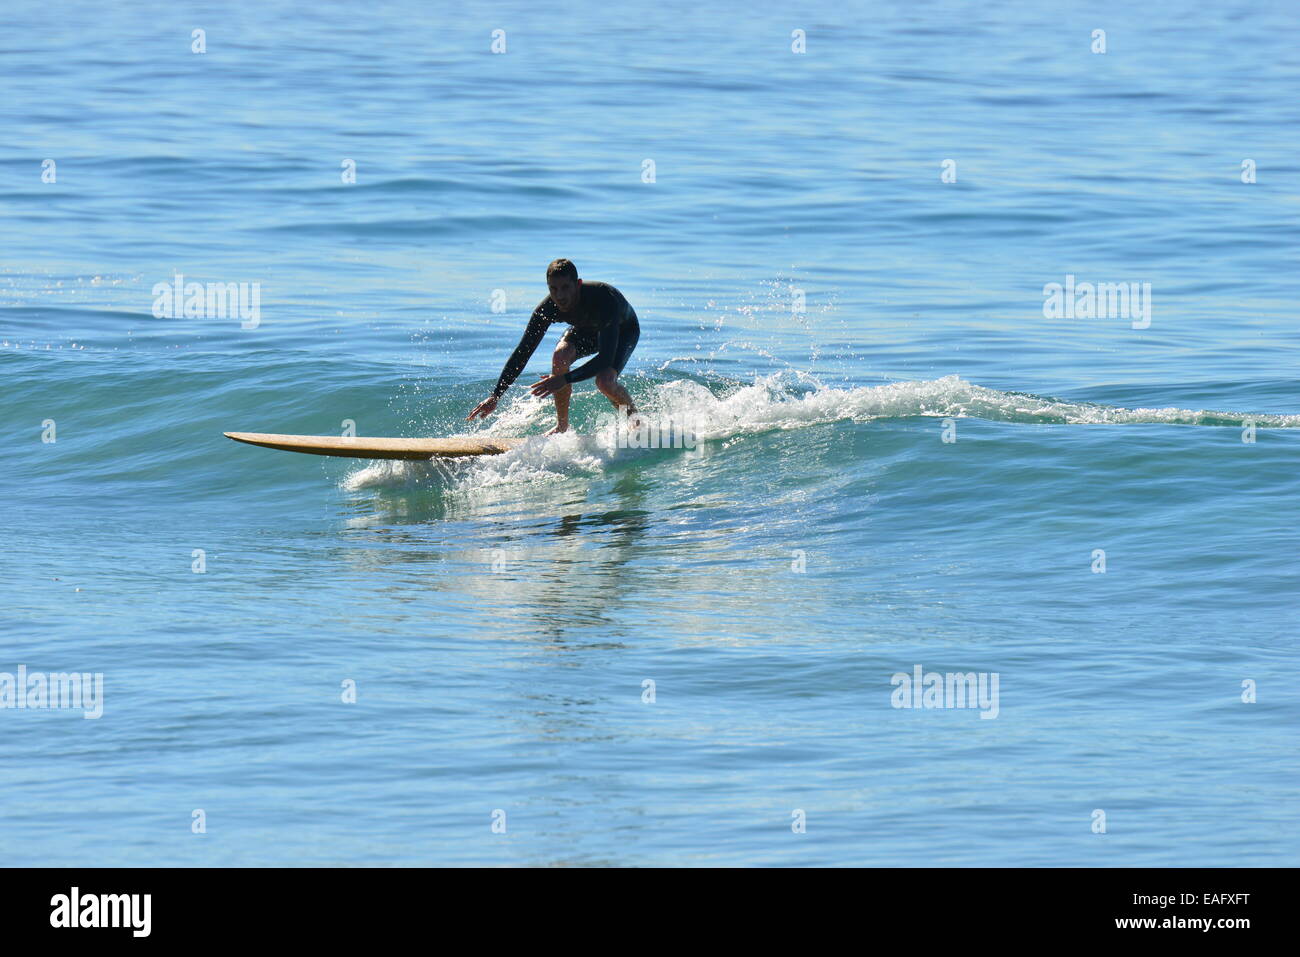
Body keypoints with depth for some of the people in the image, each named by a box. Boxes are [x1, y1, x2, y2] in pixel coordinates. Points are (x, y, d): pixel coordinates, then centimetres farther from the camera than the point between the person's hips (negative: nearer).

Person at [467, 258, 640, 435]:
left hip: (623, 330, -4)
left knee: (605, 381, -29)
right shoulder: (548, 308, -30)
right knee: (560, 356, -28)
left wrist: (565, 379, -54)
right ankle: (562, 426, -11)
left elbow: (606, 358, -46)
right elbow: (522, 352, -25)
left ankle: (635, 419, 4)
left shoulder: (605, 299, -44)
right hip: (586, 328, 4)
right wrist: (495, 396, -31)